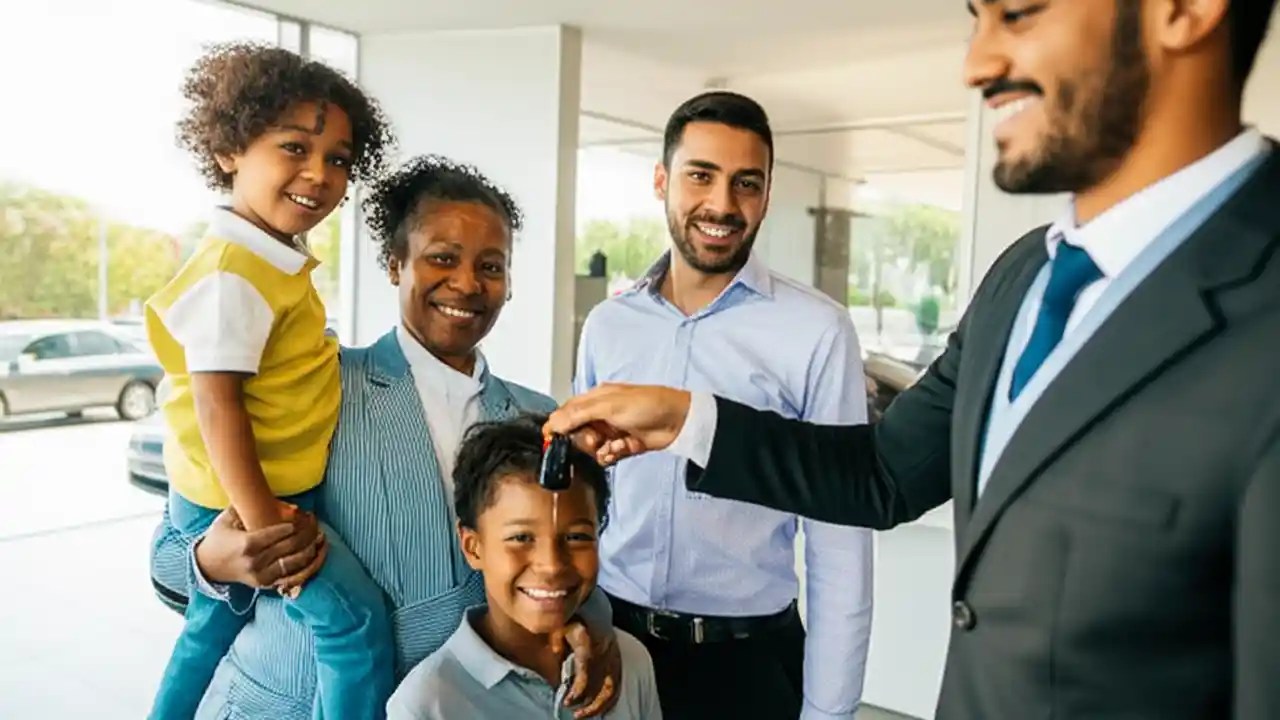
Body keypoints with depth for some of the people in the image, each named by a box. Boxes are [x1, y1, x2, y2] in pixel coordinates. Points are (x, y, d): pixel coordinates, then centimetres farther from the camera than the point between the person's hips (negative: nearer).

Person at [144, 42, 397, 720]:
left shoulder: (276, 258, 6)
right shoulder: (232, 275, -24)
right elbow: (216, 399, -27)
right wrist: (261, 523, -26)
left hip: (258, 492, 10)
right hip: (236, 498, -10)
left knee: (213, 625, 25)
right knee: (356, 616, -9)